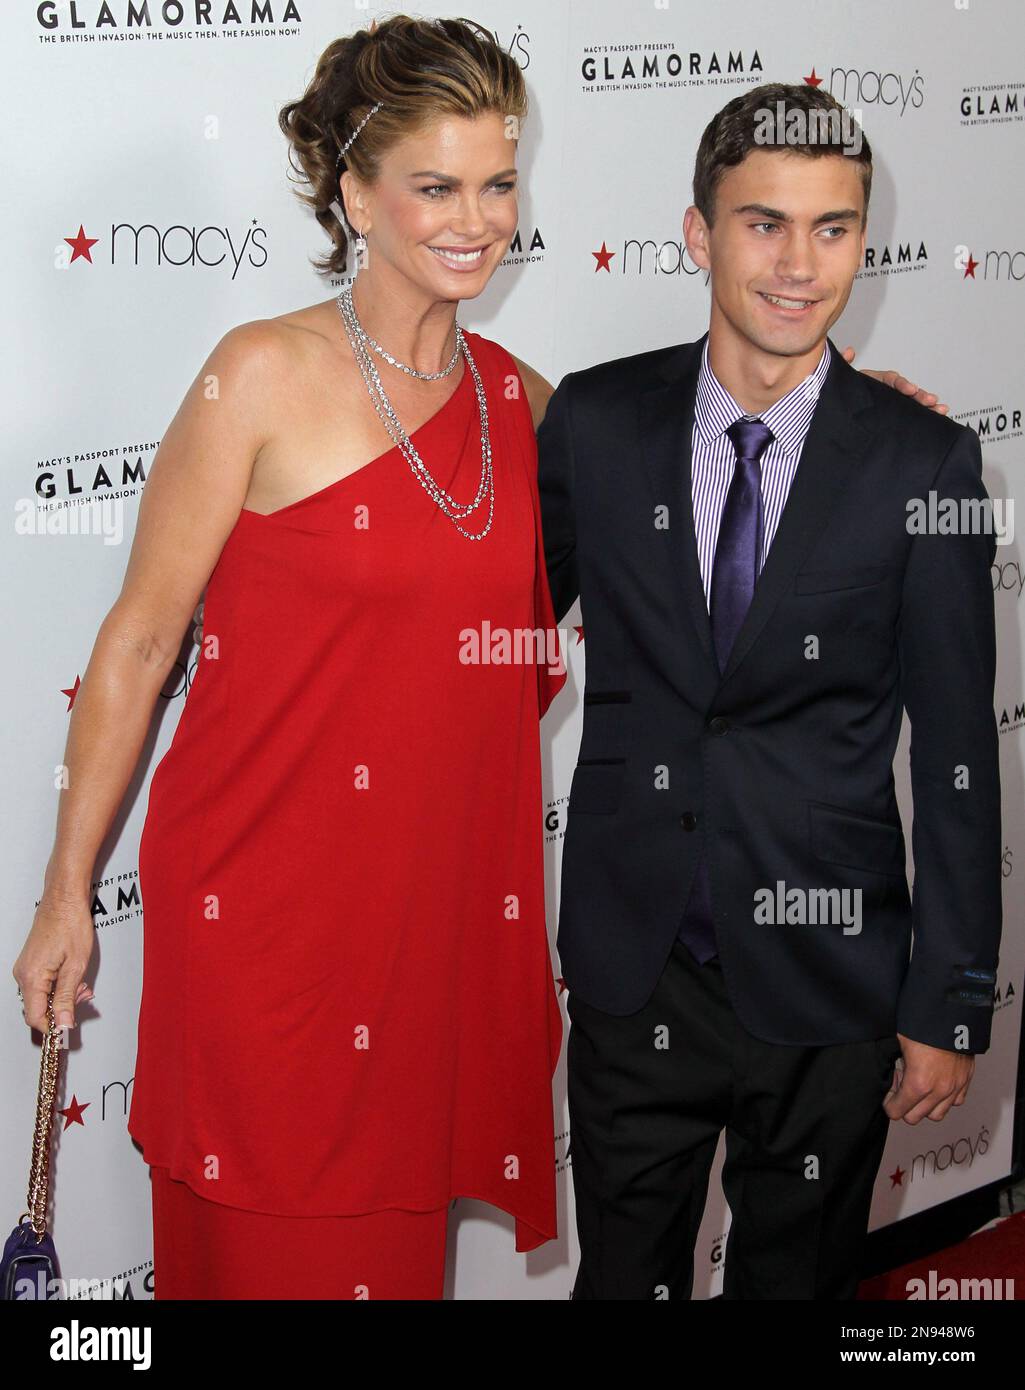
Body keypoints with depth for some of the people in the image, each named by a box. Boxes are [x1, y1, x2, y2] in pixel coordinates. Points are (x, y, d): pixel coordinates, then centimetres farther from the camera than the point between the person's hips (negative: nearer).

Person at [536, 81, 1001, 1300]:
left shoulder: (923, 462, -8)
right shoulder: (595, 421, -3)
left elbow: (957, 752, -5)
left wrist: (949, 1005, -5)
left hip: (826, 978, -1)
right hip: (632, 964, 1)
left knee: (797, 1274, 17)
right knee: (623, 1271, 16)